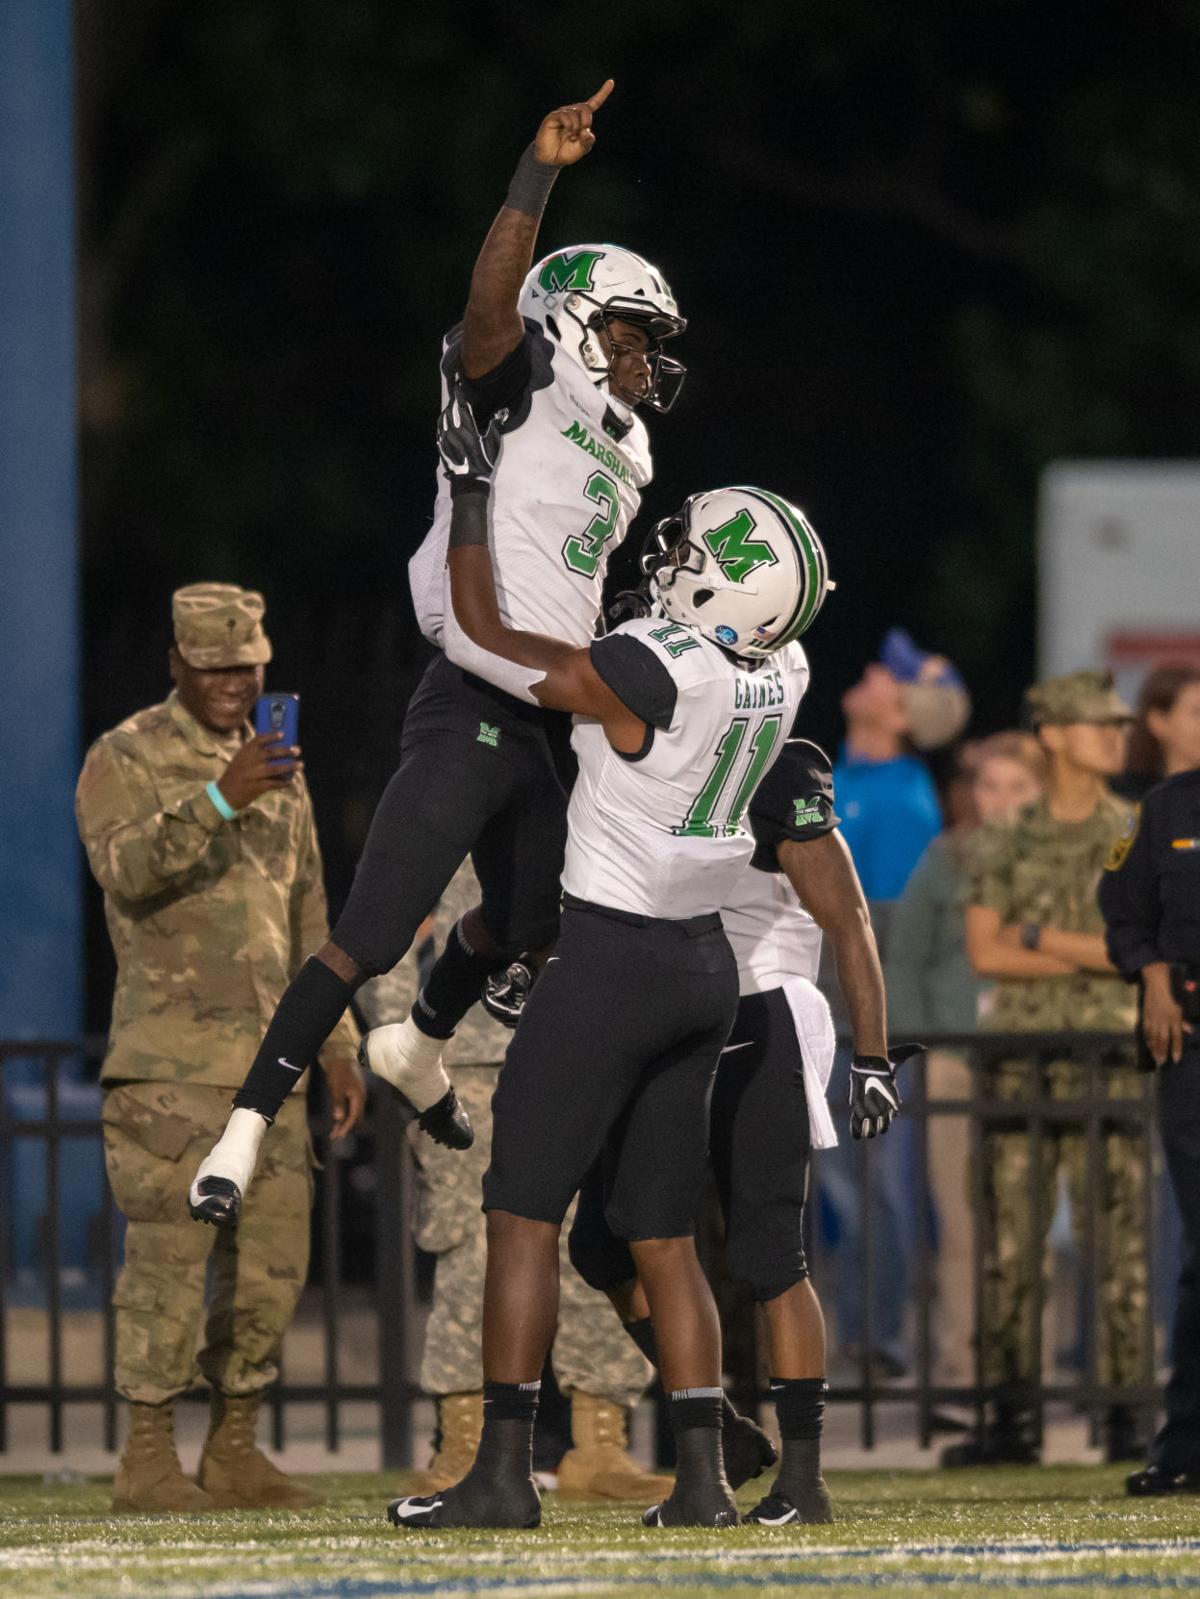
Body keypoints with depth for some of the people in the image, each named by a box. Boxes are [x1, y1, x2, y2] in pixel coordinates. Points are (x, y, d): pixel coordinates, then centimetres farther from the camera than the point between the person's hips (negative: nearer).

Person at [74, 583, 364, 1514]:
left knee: (273, 1256, 5)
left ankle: (235, 1453, 14)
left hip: (266, 1054, 7)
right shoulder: (125, 760, -3)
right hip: (170, 1056, -6)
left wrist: (339, 1044, 16)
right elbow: (126, 870, -22)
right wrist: (219, 800, -35)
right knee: (172, 1250, -9)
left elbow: (308, 915, 22)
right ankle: (148, 1462, -5)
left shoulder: (280, 771, 18)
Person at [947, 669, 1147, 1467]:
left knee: (1118, 1242, -5)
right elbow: (985, 951, 1)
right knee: (1009, 1241, 0)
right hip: (1019, 1053, 2)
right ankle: (1012, 1413, 4)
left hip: (1108, 1058, -2)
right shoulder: (1006, 843, 11)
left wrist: (1042, 937, -6)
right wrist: (1096, 953, -7)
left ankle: (1125, 1415, -2)